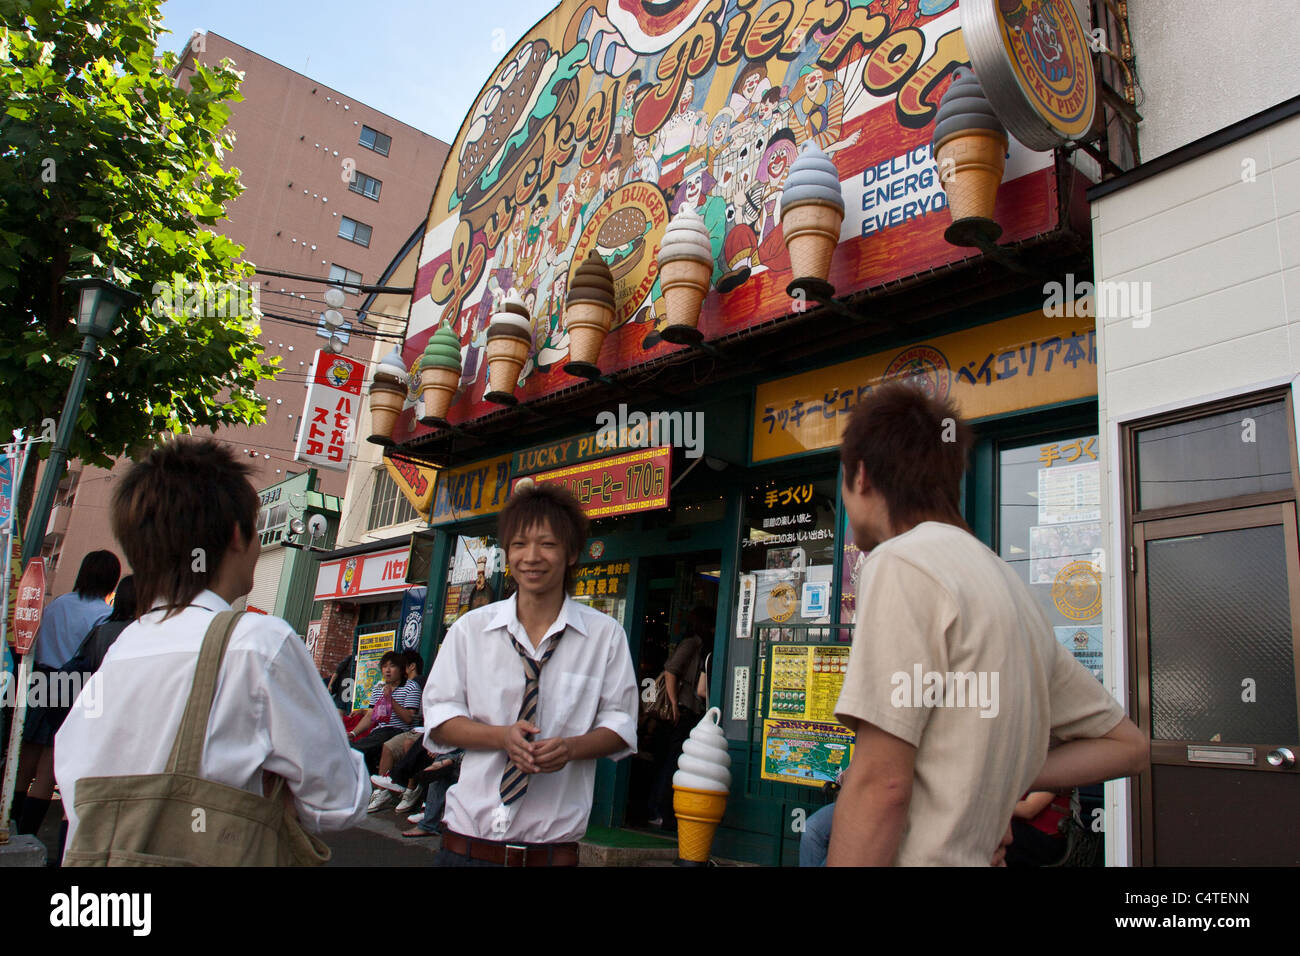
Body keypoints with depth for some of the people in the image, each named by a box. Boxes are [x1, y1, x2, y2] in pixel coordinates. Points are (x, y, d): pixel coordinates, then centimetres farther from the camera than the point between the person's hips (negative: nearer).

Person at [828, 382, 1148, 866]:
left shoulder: (900, 564, -13)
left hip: (918, 858, -8)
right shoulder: (1012, 586, 14)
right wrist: (994, 779, 12)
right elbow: (1127, 746, 19)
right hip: (968, 857, 8)